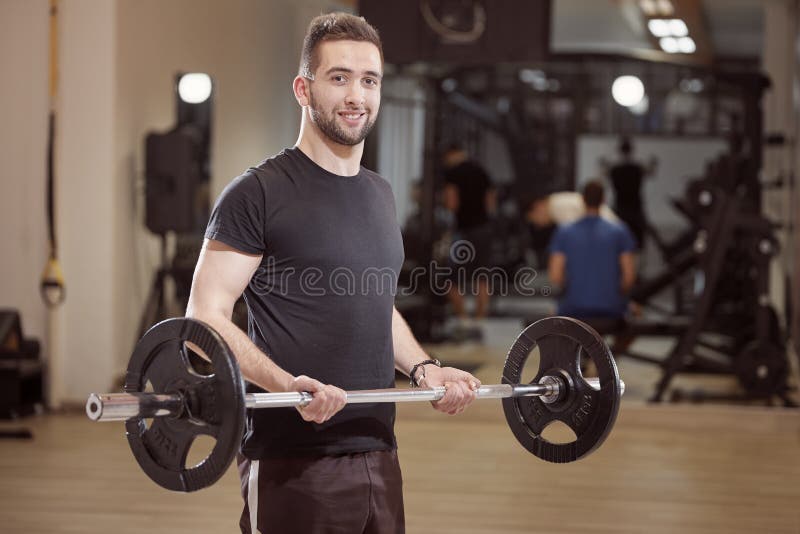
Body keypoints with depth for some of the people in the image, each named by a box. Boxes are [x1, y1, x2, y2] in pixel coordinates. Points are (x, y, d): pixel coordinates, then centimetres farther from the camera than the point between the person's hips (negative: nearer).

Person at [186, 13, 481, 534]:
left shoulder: (379, 194, 15)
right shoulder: (259, 193, -9)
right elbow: (207, 316, -14)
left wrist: (423, 367, 8)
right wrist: (287, 384, -28)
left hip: (378, 453, 7)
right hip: (292, 465, -7)